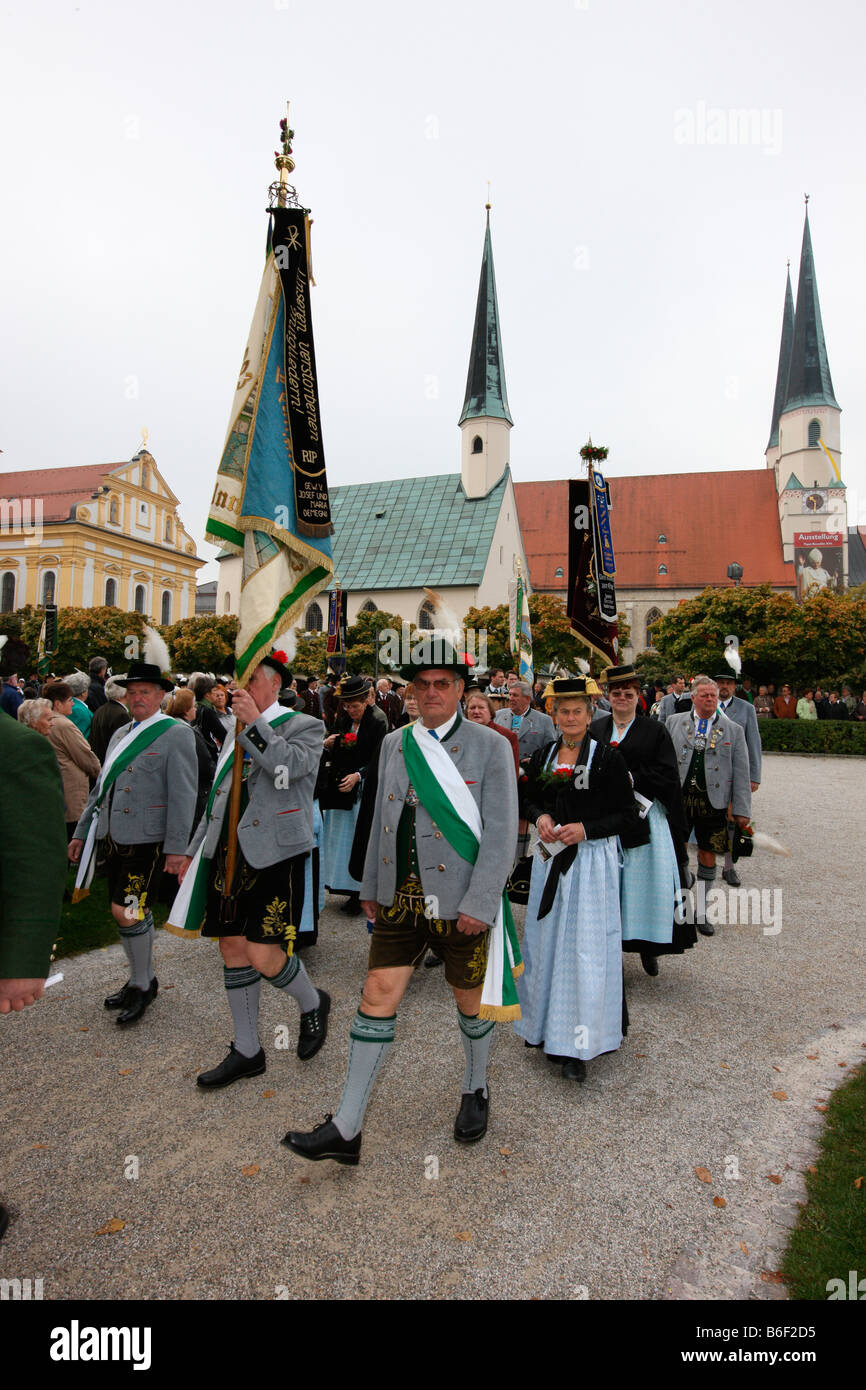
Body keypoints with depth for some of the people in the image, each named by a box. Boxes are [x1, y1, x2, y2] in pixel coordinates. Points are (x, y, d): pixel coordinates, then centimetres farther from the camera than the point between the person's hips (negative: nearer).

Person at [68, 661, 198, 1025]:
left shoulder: (176, 734, -8)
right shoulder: (121, 734, 16)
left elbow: (183, 793, -13)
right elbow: (101, 787, 20)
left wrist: (176, 847, -17)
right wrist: (81, 831, 18)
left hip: (147, 840, -7)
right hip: (114, 838, 7)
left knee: (128, 910, -9)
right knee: (126, 912, 14)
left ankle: (144, 984, 10)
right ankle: (139, 979, 30)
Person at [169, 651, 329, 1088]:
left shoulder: (304, 726, -3)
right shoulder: (236, 733, 16)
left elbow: (289, 767, -24)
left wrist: (256, 721, -15)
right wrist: (194, 850, 23)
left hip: (275, 856, -7)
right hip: (228, 855, 7)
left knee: (263, 956, -10)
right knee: (232, 948, 11)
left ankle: (312, 1003, 22)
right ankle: (246, 1051, 27)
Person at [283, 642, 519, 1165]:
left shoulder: (491, 747, -7)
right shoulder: (394, 744, 7)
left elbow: (500, 831, -11)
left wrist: (479, 904, -17)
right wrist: (372, 887, 16)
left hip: (460, 901, -3)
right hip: (401, 899, 4)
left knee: (470, 999, 14)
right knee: (378, 997, 3)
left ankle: (477, 1089, 42)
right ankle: (346, 1130, 13)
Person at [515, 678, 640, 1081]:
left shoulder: (608, 758, -8)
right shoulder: (542, 756, 5)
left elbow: (628, 816, -6)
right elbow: (527, 799, 16)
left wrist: (586, 829, -18)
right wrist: (540, 817, -5)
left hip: (592, 859, -5)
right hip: (550, 857, 5)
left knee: (585, 947, -4)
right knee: (547, 939, 13)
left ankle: (577, 1046, 5)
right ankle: (545, 1024, 31)